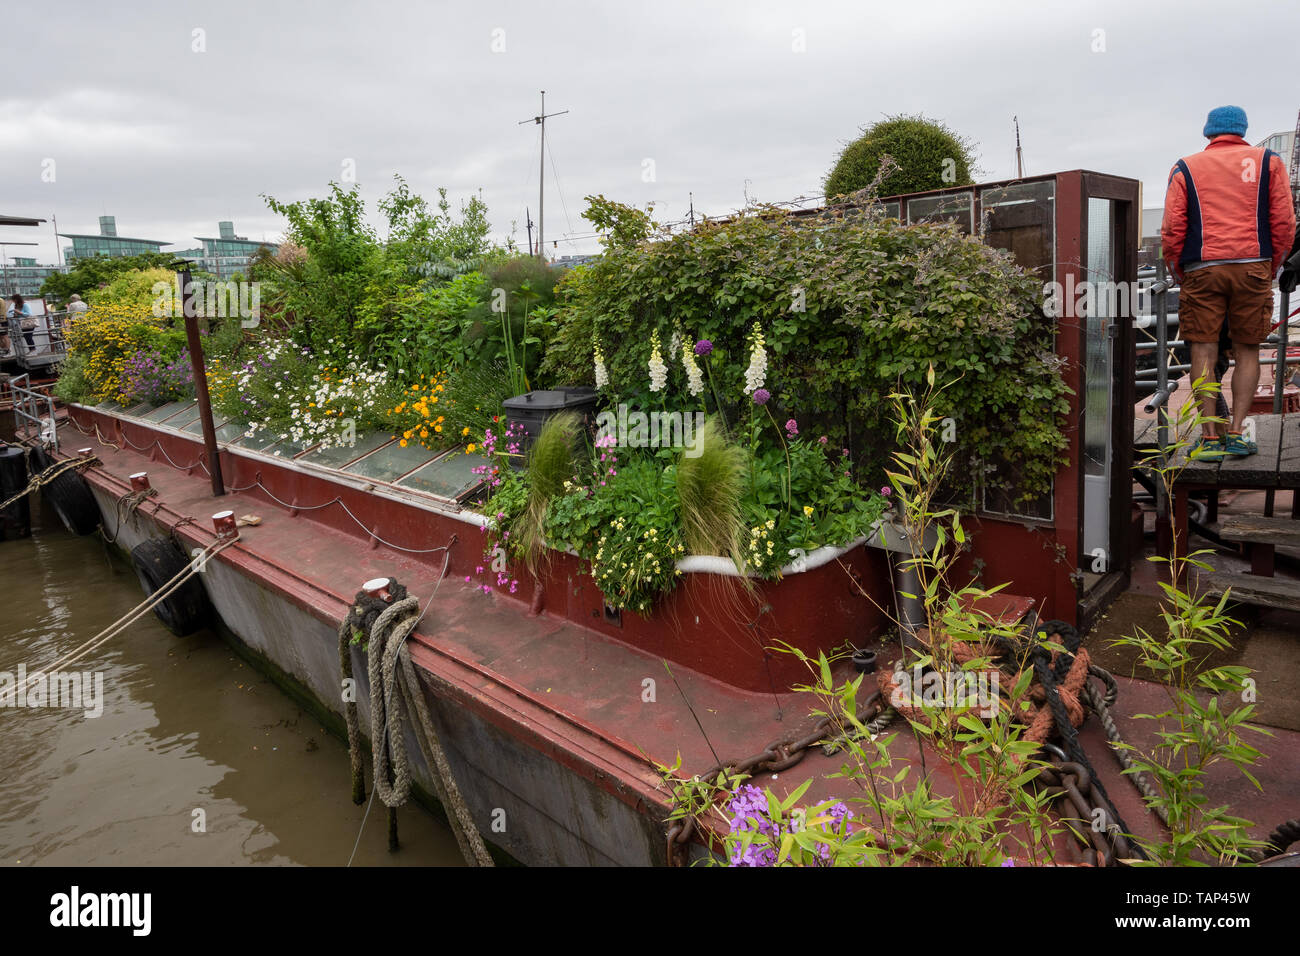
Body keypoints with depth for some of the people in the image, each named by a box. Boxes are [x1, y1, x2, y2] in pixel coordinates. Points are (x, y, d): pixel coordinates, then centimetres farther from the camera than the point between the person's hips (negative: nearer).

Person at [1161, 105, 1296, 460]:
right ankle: (1236, 433, 4)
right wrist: (1272, 268, 16)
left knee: (1203, 353, 0)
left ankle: (1210, 438, -2)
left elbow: (1172, 229, 1)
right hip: (1253, 268, 1)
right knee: (1247, 352, 9)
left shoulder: (1185, 168, 10)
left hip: (1202, 270, -1)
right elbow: (1284, 222, 5)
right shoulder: (1268, 161, 11)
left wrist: (1179, 273, 12)